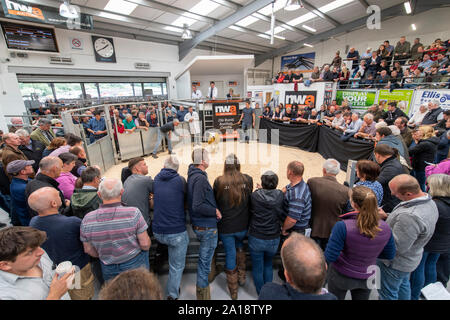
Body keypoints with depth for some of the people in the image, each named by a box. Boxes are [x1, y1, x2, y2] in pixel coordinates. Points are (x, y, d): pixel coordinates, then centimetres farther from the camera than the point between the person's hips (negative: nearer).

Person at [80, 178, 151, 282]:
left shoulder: (87, 220, -16)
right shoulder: (133, 213, -28)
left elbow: (88, 250, -2)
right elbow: (145, 245, -21)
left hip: (108, 269, 3)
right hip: (134, 265, -3)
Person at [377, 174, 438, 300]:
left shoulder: (410, 216, -39)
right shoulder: (429, 202, -7)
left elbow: (397, 247, -31)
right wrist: (388, 216, -4)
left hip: (395, 264, -9)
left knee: (387, 293, 15)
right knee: (403, 286, 32)